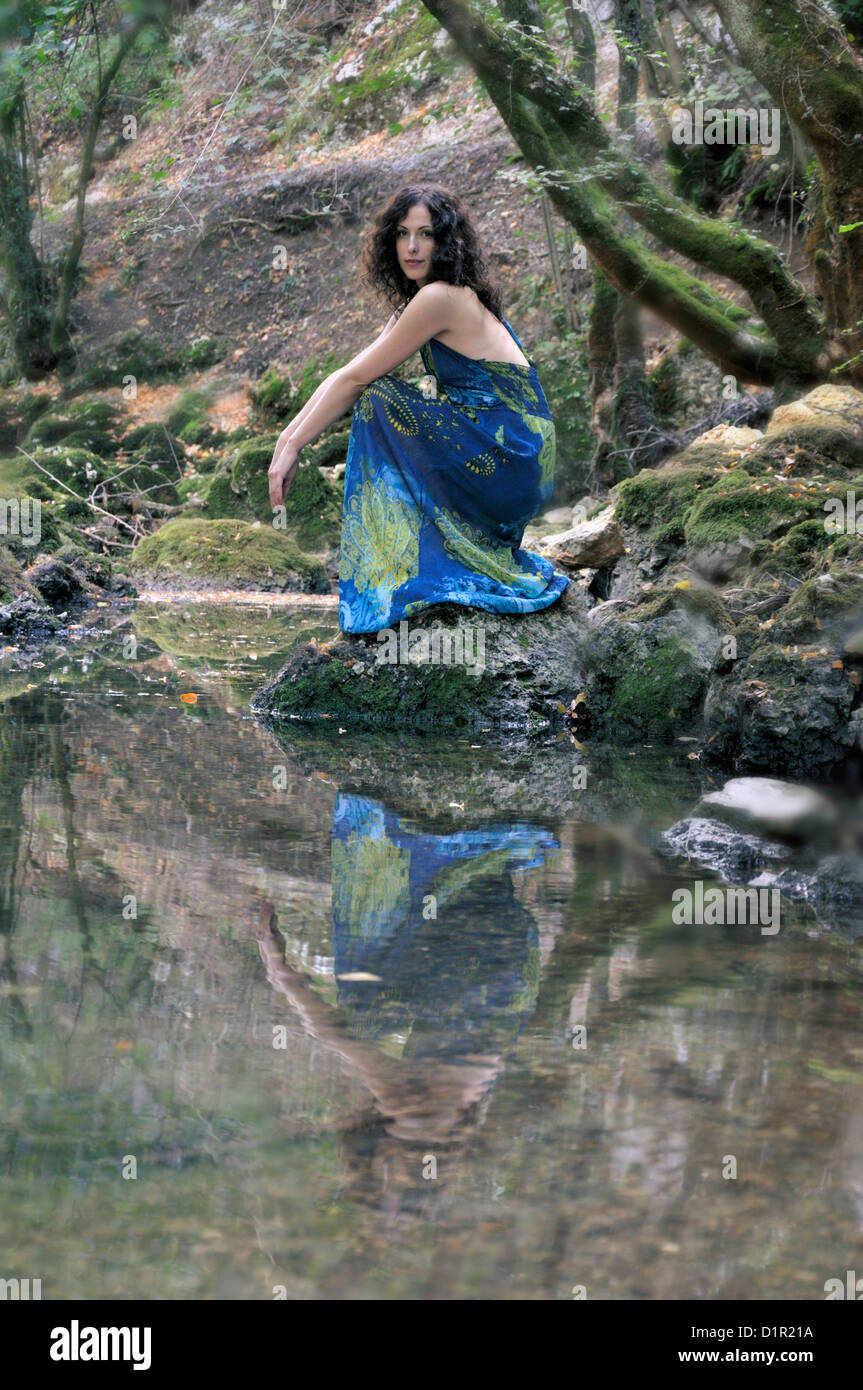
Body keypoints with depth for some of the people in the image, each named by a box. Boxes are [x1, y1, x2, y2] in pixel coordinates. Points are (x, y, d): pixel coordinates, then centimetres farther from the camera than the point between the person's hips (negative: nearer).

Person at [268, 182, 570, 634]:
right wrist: (289, 435, 3)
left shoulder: (440, 297, -16)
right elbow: (347, 373, 12)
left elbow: (355, 379, -12)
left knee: (377, 401, -16)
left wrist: (294, 446, -7)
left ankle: (401, 574, -11)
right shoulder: (418, 299, 13)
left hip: (510, 458, -9)